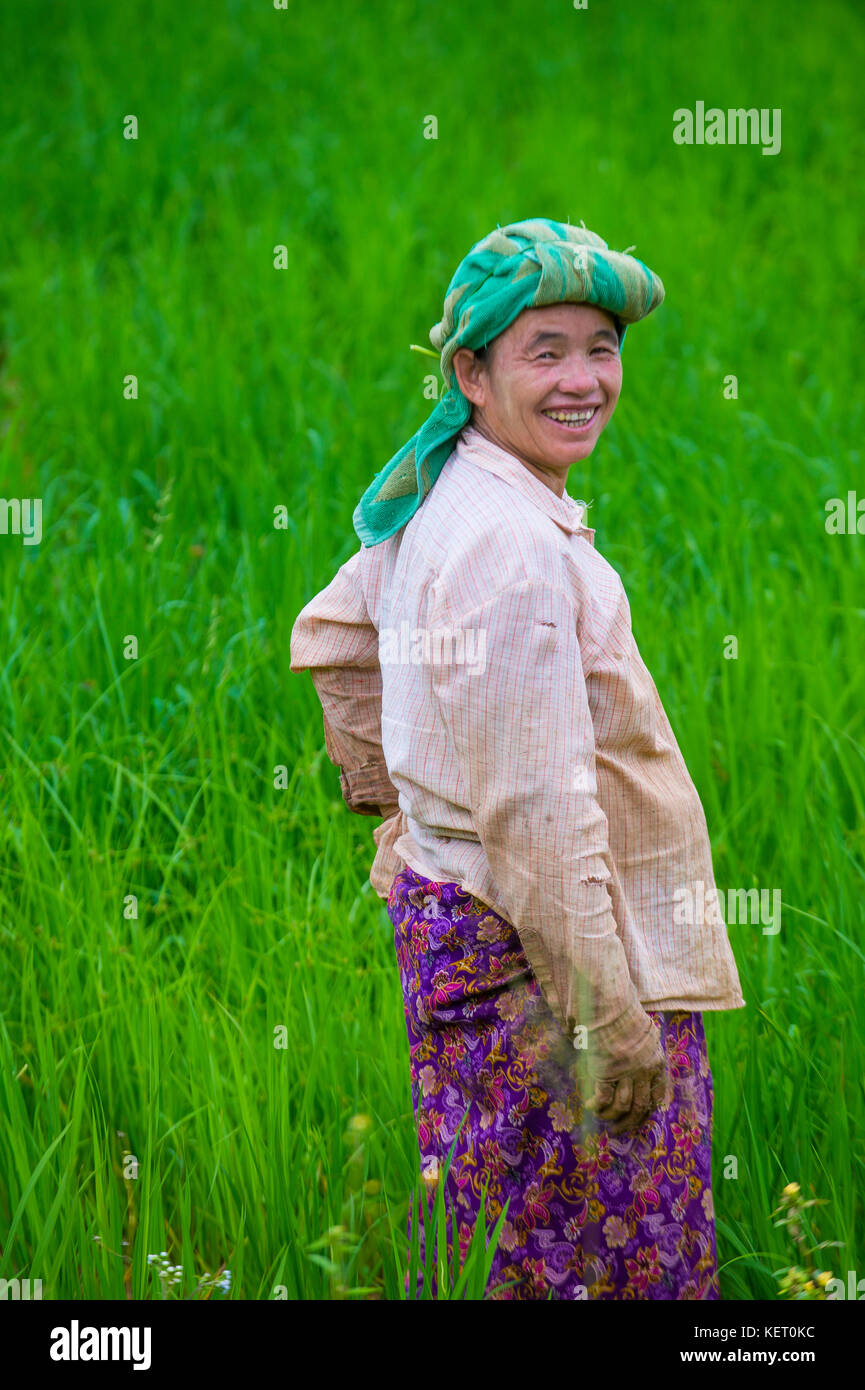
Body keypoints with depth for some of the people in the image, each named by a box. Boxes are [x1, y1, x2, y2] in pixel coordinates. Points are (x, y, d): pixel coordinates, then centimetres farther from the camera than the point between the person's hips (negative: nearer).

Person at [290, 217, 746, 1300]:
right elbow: (536, 814, -25)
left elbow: (330, 639, 26)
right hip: (532, 953, -10)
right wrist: (606, 1014, -22)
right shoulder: (518, 545, -22)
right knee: (585, 1256, -3)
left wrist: (397, 805, 29)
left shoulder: (439, 501, 9)